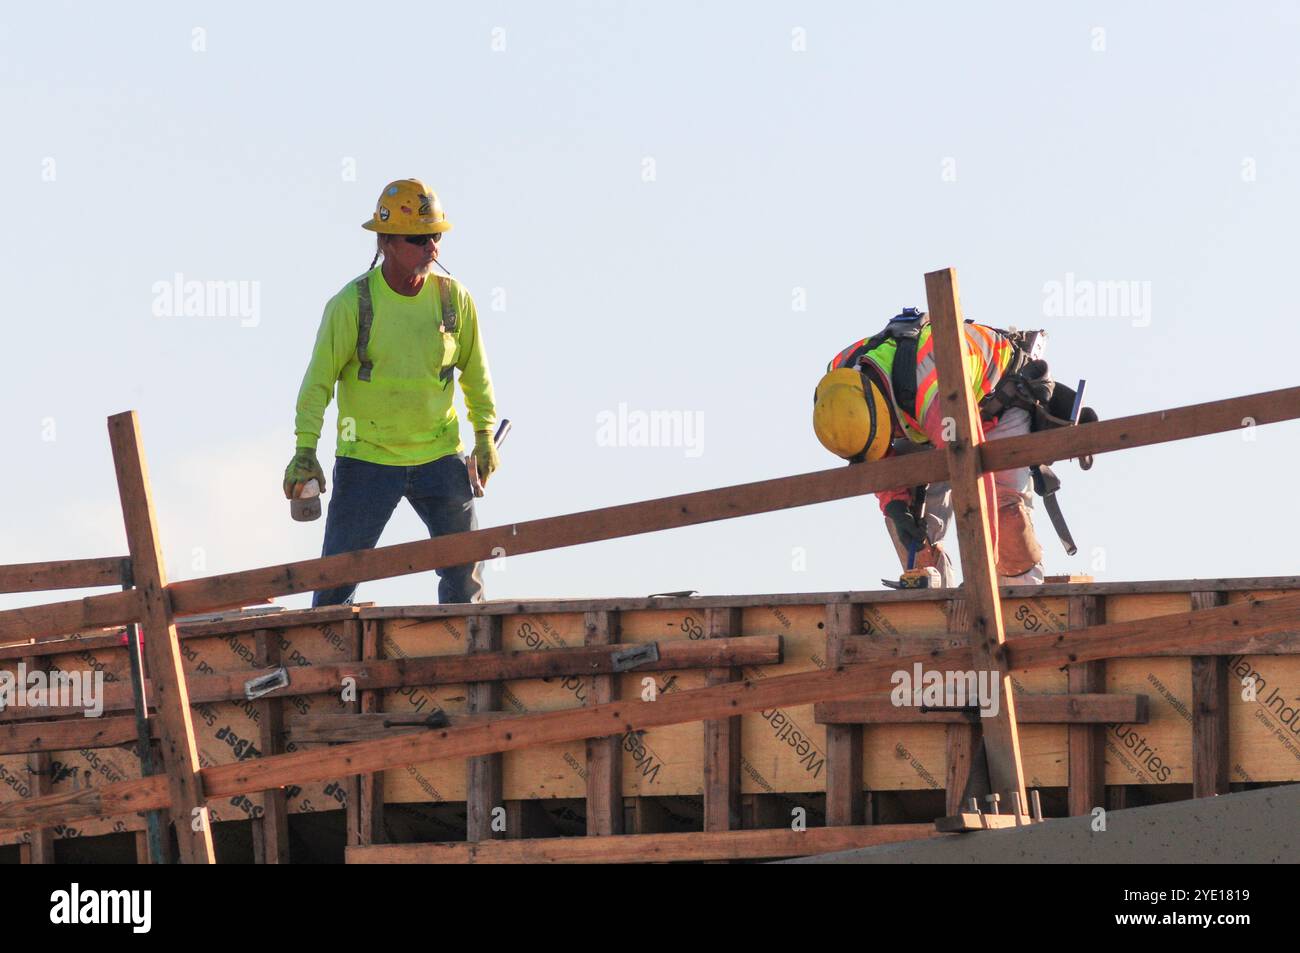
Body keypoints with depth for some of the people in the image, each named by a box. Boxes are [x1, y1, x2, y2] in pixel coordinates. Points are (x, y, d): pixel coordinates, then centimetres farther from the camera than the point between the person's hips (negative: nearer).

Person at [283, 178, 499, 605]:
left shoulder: (453, 297, -2)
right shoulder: (352, 303, -12)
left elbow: (474, 371, 11)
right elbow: (319, 379, -9)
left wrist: (484, 434, 11)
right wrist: (305, 449, -15)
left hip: (439, 456, 3)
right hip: (367, 458, -3)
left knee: (466, 569, 6)